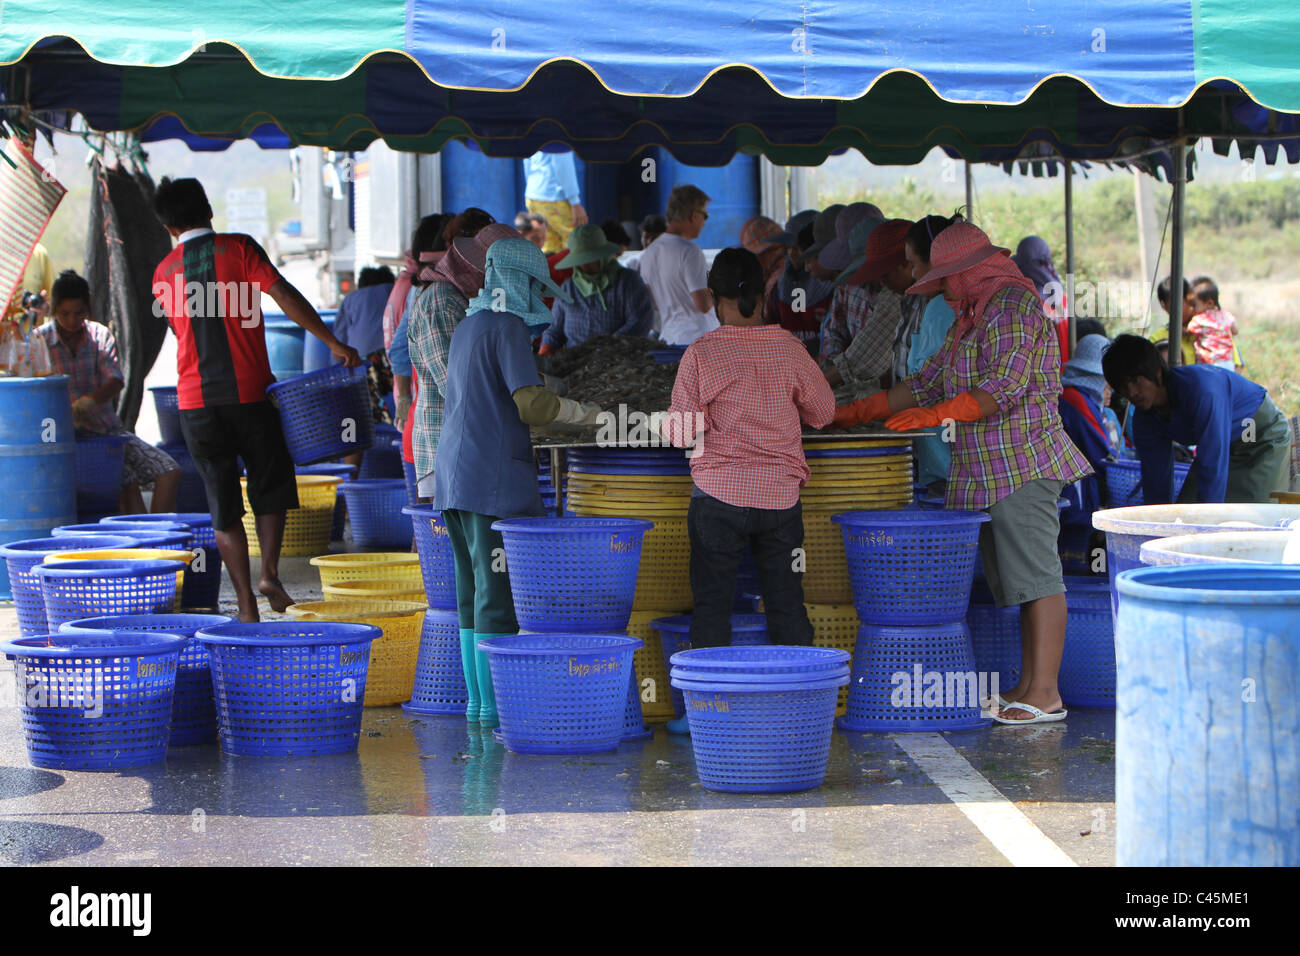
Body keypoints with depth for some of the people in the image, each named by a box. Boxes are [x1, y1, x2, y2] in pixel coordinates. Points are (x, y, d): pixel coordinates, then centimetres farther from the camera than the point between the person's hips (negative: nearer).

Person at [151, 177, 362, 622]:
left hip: (195, 399, 2)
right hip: (248, 390, -2)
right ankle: (269, 571, -4)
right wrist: (333, 342, -8)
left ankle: (246, 602, 3)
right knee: (270, 483, 15)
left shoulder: (163, 272, 9)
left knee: (222, 501, 7)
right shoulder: (238, 249, -1)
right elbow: (284, 295, -11)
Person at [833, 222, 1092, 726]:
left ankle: (1045, 693, -11)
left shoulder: (1014, 307, -10)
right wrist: (858, 412, 23)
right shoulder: (973, 319, 22)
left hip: (1022, 465, -10)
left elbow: (1002, 388, -20)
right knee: (1016, 580, 8)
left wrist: (936, 414, -23)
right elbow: (930, 380, 26)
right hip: (987, 472, 10)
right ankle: (1028, 685, 9)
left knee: (1035, 578, -9)